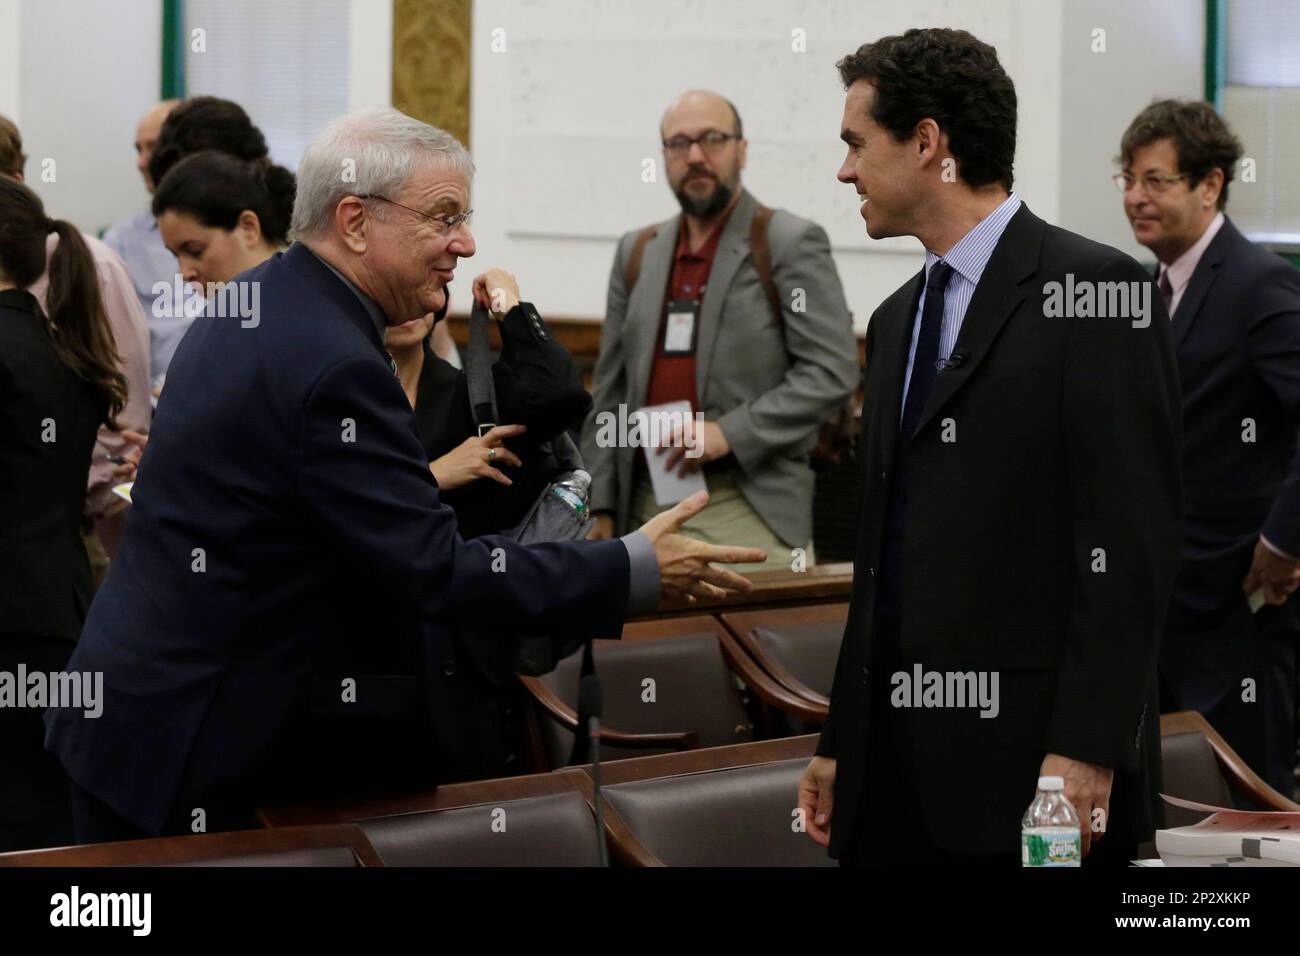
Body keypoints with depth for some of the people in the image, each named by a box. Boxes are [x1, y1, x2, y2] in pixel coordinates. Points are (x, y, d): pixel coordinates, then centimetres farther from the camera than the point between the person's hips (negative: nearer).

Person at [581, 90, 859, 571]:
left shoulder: (791, 244, -1)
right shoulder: (637, 253, 15)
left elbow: (832, 371, -8)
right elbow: (610, 388, 16)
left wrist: (731, 433, -17)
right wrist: (600, 505, 8)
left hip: (749, 509, -4)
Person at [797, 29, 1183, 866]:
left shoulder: (1094, 291, -7)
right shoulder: (898, 320, 18)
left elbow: (1131, 541, -13)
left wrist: (1084, 757, -19)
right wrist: (840, 743, 17)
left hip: (1028, 769, -7)